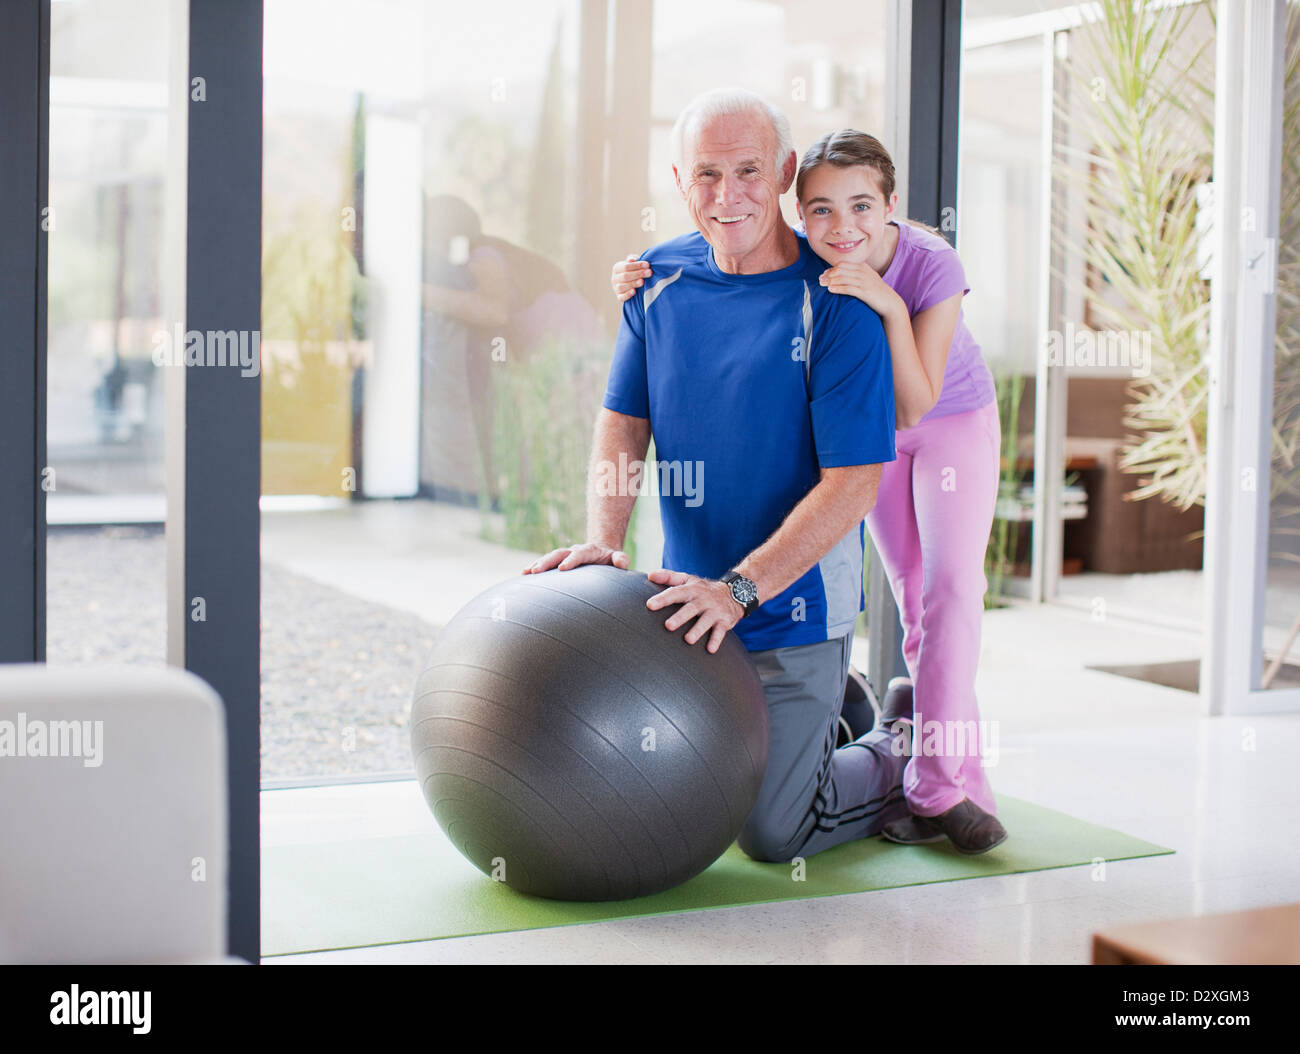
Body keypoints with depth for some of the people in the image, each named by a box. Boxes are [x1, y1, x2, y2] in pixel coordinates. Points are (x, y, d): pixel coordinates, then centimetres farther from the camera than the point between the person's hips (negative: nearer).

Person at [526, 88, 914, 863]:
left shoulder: (834, 305, -18)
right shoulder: (659, 280, -1)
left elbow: (852, 484, -20)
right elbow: (624, 421, 3)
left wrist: (738, 590, -27)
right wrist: (603, 537, -15)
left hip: (795, 612, -6)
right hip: (693, 601, 6)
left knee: (773, 834, -1)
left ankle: (897, 761, 28)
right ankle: (831, 713, 40)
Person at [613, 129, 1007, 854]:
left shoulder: (933, 265, -35)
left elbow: (913, 407, -38)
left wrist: (890, 307, -50)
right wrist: (644, 282, -35)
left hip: (956, 418, -3)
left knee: (952, 583, -16)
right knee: (914, 598, 5)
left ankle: (939, 785, -13)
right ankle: (964, 784, 11)